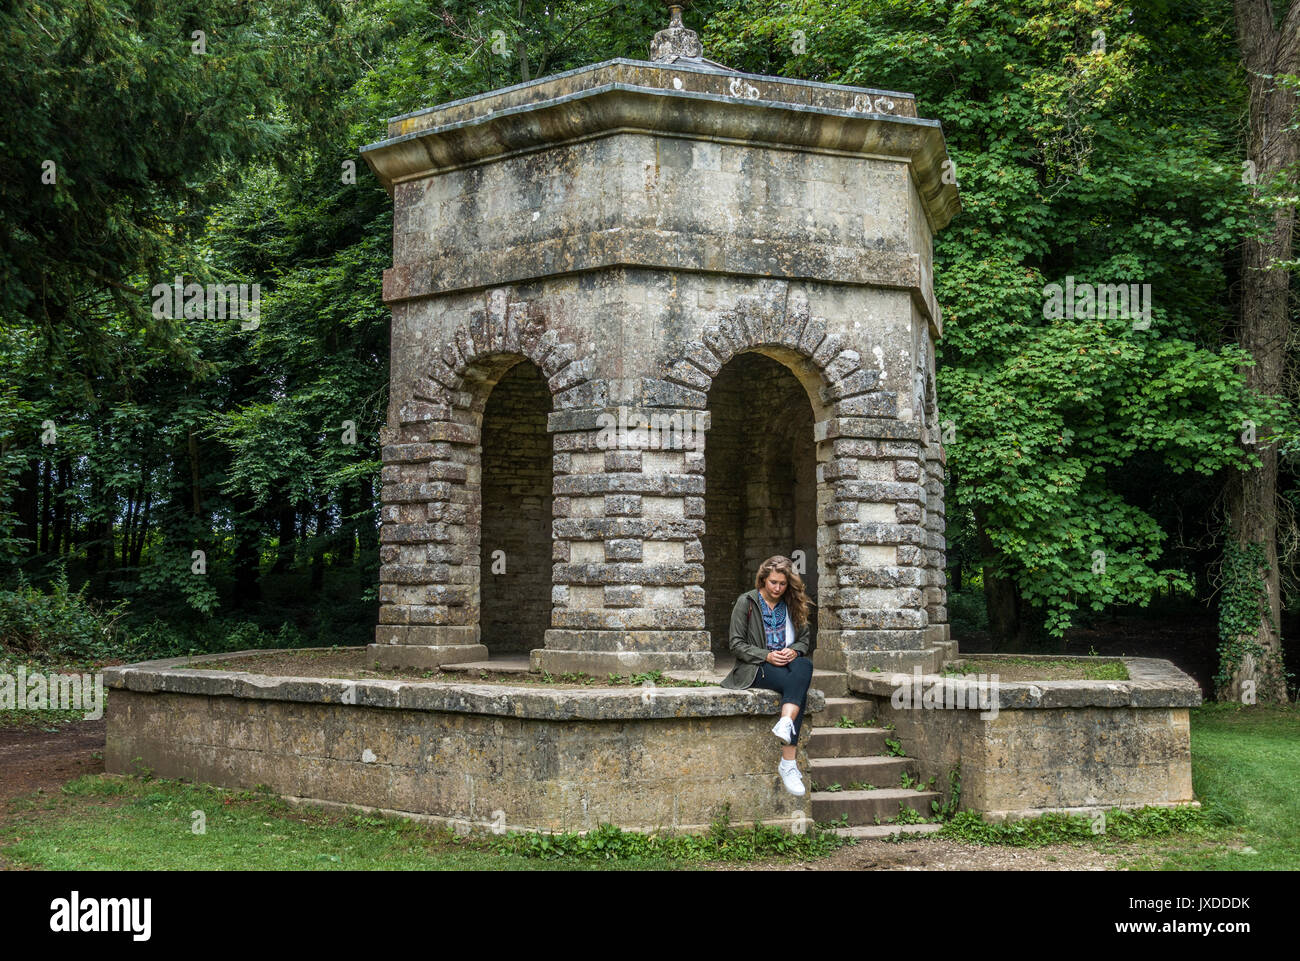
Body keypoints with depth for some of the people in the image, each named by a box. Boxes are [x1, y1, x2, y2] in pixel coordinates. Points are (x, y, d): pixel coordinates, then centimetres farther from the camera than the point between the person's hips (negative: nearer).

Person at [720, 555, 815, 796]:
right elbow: (736, 644, -1)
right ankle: (788, 762, -39)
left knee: (804, 666, -34)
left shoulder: (793, 604, 16)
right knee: (798, 686, -32)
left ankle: (785, 723, -49)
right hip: (757, 667, -4)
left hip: (790, 661, 4)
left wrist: (794, 651, -7)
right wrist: (766, 656, -14)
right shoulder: (746, 602, 3)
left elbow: (805, 639, 17)